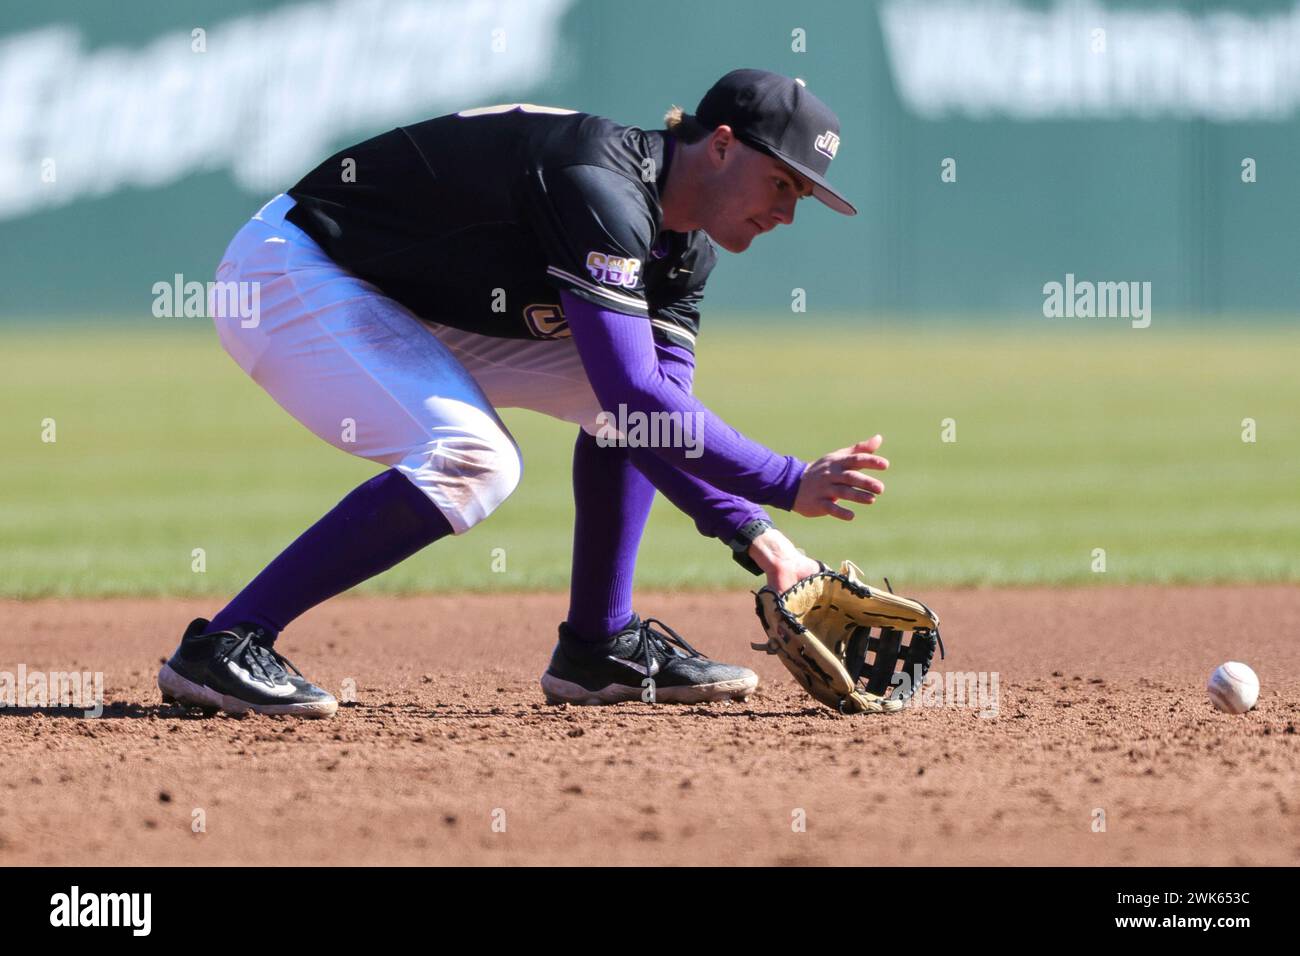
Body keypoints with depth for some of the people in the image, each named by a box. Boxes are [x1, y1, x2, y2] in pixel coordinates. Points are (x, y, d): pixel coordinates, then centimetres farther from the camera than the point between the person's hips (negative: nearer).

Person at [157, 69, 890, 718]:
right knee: (474, 462, -29)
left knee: (617, 377, 5)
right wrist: (788, 485, -35)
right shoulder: (602, 189, -28)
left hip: (402, 308, 10)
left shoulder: (684, 246, 2)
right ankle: (222, 648, -26)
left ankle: (600, 645, 9)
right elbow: (637, 400, -35)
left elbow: (661, 422, -1)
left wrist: (755, 537, -13)